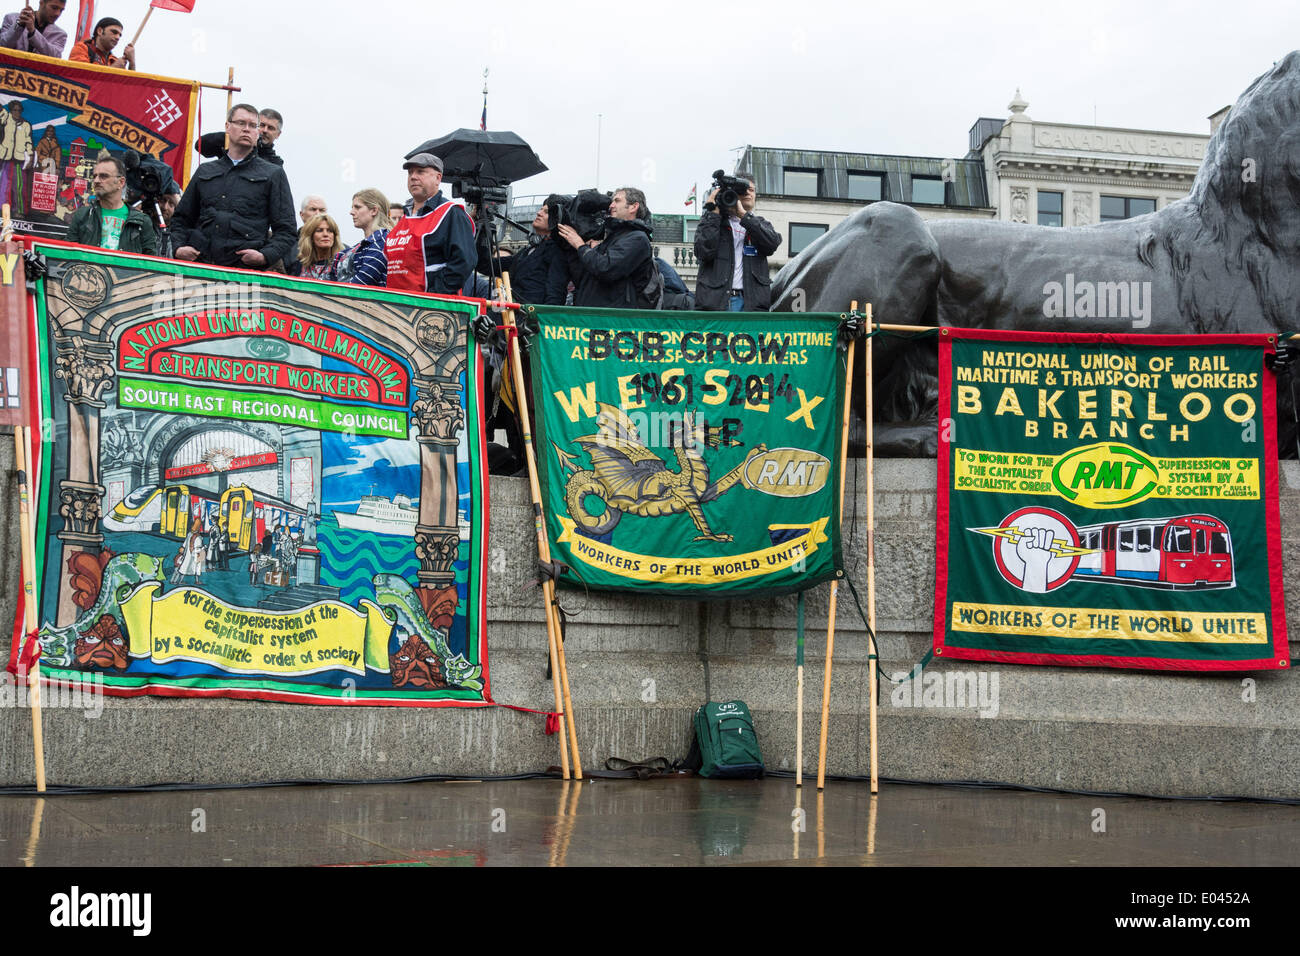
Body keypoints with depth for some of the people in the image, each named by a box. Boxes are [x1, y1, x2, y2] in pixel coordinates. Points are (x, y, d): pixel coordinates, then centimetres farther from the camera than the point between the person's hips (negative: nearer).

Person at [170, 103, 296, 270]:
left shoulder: (273, 174, 14)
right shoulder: (205, 171, 24)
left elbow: (286, 230, 9)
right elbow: (181, 218, 29)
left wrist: (265, 256, -8)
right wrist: (179, 247, 8)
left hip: (246, 269, -2)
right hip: (200, 265, 2)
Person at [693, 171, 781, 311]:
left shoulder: (761, 224, 21)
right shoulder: (711, 220, 13)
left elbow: (772, 243, -3)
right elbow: (704, 252, -5)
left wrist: (743, 215, -7)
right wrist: (713, 213, -4)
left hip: (752, 303, 2)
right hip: (715, 300, -2)